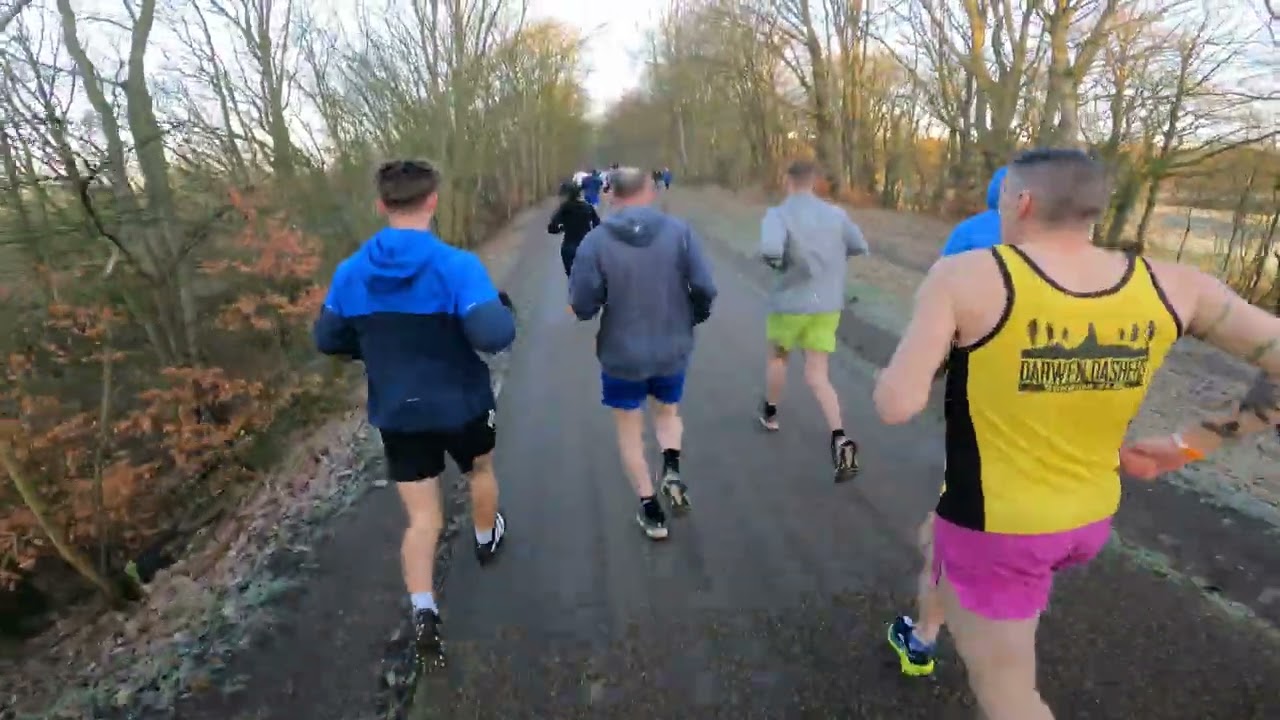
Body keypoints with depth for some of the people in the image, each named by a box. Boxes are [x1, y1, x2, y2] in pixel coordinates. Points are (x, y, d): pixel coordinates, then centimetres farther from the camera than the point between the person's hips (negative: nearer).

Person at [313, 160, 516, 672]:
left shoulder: (350, 273, -5)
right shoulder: (456, 265, -21)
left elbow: (327, 340, 5)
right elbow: (494, 336, -30)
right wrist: (504, 308, -8)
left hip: (396, 414, 3)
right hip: (462, 405, -2)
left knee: (423, 517, 11)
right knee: (480, 471, 29)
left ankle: (423, 614, -1)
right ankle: (487, 539, 53)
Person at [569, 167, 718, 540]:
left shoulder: (595, 241, -15)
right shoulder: (679, 231, -11)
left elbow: (582, 306, -13)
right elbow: (704, 289, -11)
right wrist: (693, 317, 10)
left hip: (622, 355, -1)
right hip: (672, 350, 2)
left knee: (630, 430, 18)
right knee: (668, 412, 28)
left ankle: (650, 509, 23)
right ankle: (672, 469, 4)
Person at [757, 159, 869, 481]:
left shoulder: (778, 214, -11)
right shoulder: (836, 214, 2)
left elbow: (770, 250, -30)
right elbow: (860, 247, 13)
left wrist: (778, 263, -8)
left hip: (791, 302, -3)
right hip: (828, 304, 3)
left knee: (778, 356, 24)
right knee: (817, 375, 5)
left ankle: (770, 413, 43)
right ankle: (840, 438, -14)